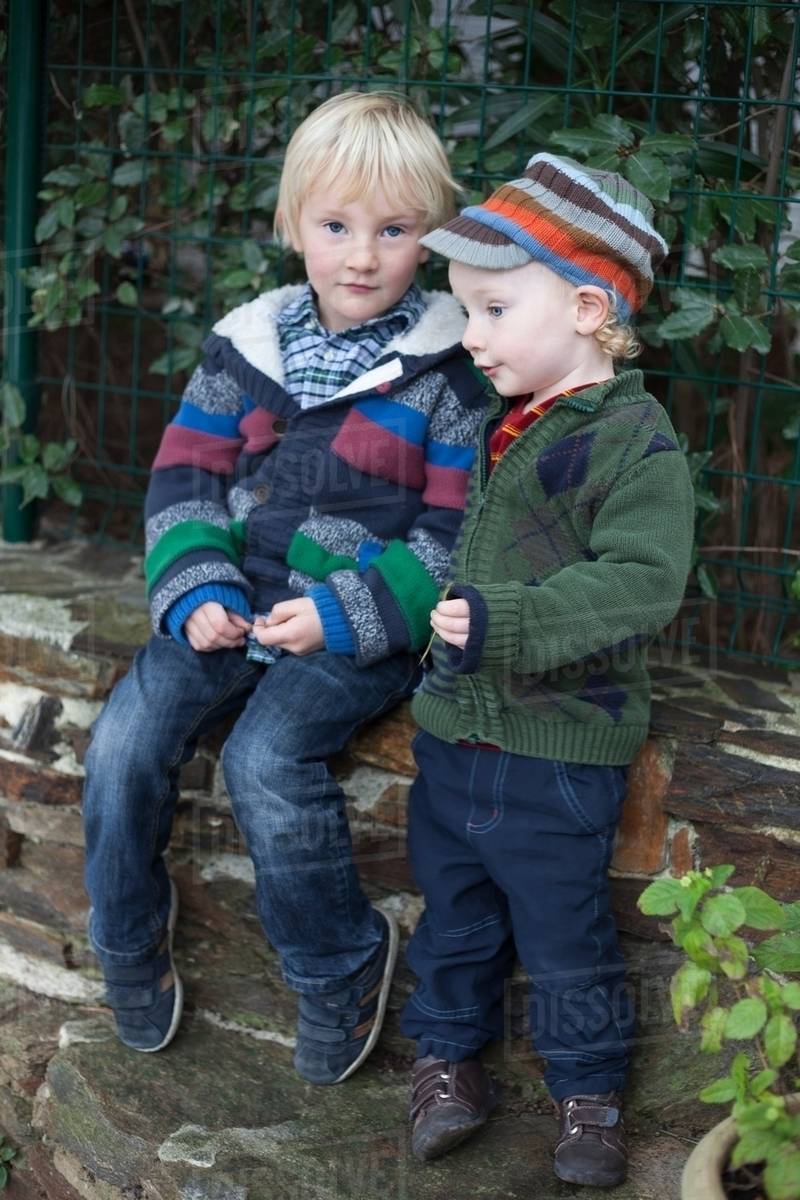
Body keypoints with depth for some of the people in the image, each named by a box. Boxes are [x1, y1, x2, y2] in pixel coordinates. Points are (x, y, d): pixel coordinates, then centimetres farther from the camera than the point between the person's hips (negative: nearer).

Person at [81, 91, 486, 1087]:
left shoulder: (448, 373, -6)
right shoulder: (247, 344, 7)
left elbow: (458, 531, -7)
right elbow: (184, 472, 10)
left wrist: (348, 614, -17)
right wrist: (195, 590, -7)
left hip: (365, 624, -4)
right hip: (235, 602, 5)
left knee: (266, 755, -28)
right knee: (124, 742, -15)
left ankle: (341, 964, -5)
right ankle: (129, 937, 10)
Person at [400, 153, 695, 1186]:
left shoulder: (633, 440, -18)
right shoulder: (506, 426, 8)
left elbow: (642, 583, -29)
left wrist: (507, 621, -33)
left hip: (555, 750, -7)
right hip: (454, 722, 7)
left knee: (562, 928, 7)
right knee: (454, 907, 19)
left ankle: (587, 1088, 26)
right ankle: (448, 1051, 37)